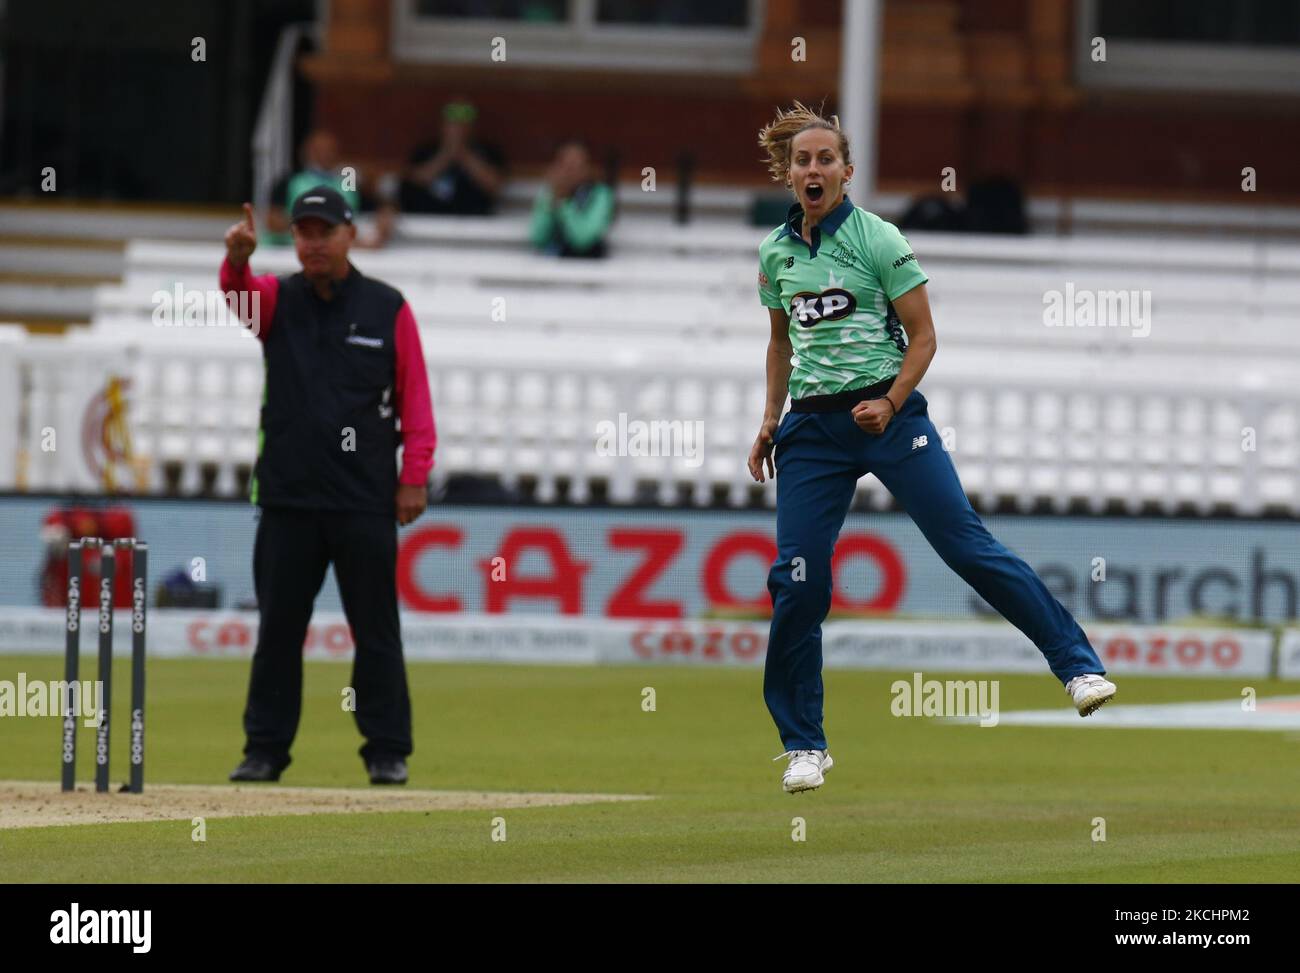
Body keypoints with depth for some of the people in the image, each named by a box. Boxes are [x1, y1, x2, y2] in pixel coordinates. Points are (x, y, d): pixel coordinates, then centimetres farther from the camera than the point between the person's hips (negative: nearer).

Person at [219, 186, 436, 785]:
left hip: (366, 500, -2)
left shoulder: (388, 309, 4)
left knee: (376, 629, 1)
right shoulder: (277, 299, 7)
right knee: (278, 628, 4)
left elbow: (415, 397, 2)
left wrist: (414, 475, -7)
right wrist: (237, 258, -40)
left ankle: (388, 751, 6)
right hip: (287, 498, 2)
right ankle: (265, 749, 9)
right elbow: (238, 290, -16)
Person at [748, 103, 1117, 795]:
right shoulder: (775, 253, 10)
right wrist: (771, 419, 15)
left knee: (967, 545, -11)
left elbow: (922, 337, -2)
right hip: (812, 427, 4)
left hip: (889, 415, -4)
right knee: (796, 580, -4)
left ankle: (1078, 665, -4)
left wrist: (889, 404, -16)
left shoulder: (878, 239, -4)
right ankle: (804, 746, 7)